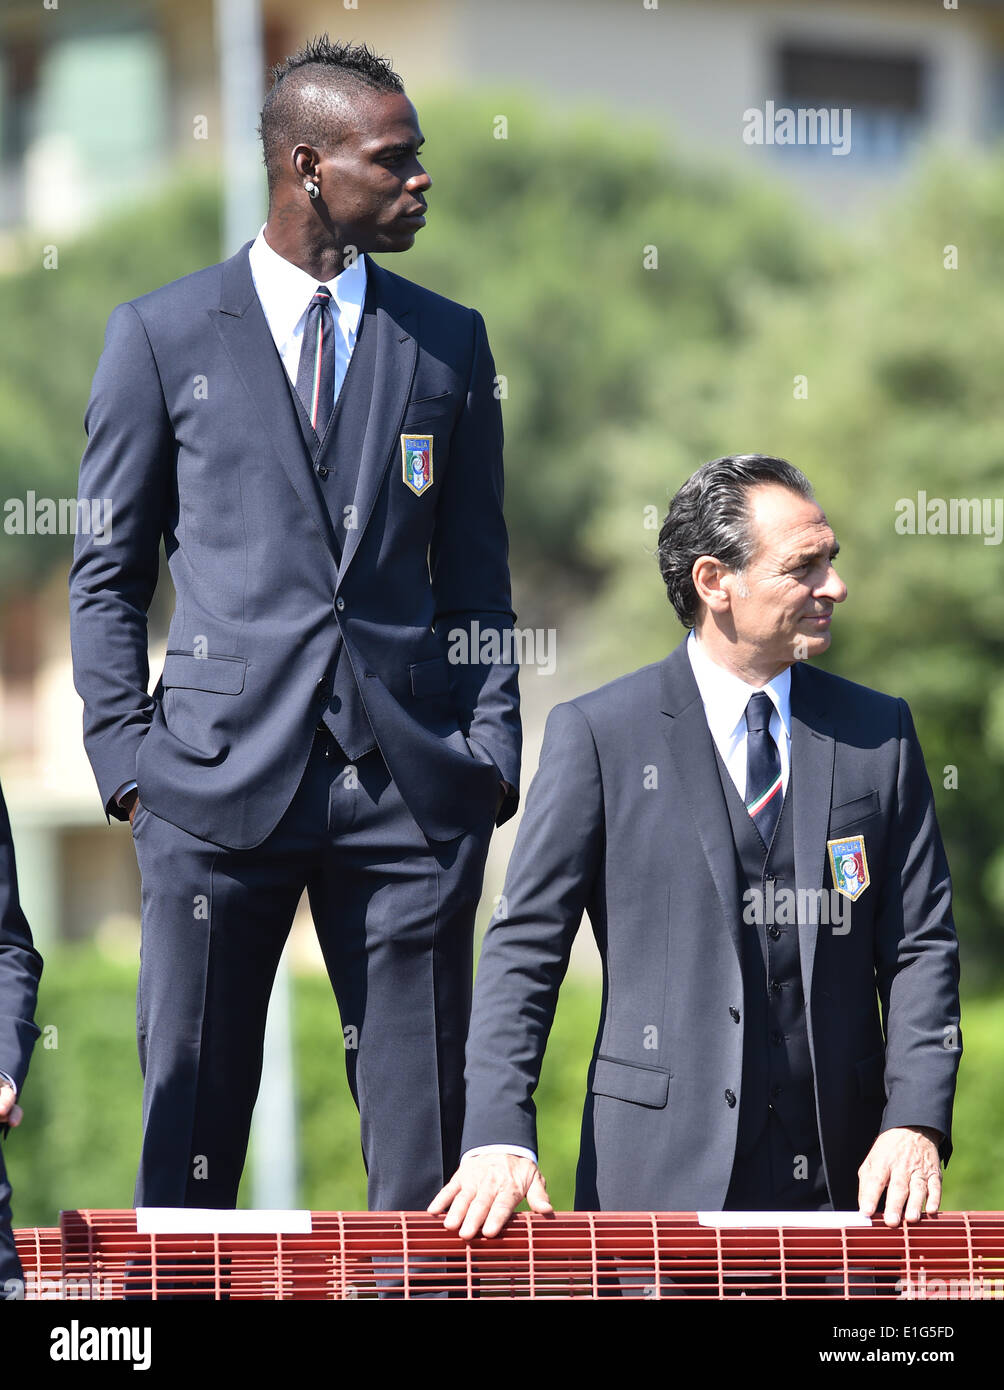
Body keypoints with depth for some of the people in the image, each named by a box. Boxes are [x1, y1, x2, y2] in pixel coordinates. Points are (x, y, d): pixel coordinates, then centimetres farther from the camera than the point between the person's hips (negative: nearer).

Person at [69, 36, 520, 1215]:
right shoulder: (162, 335, 5)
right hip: (221, 776, -2)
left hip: (410, 778, 2)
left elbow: (477, 577, 14)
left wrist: (493, 750, 2)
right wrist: (124, 759, -3)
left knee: (423, 1139, 2)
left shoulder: (450, 343, 12)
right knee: (189, 1125, 1)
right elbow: (105, 574, 7)